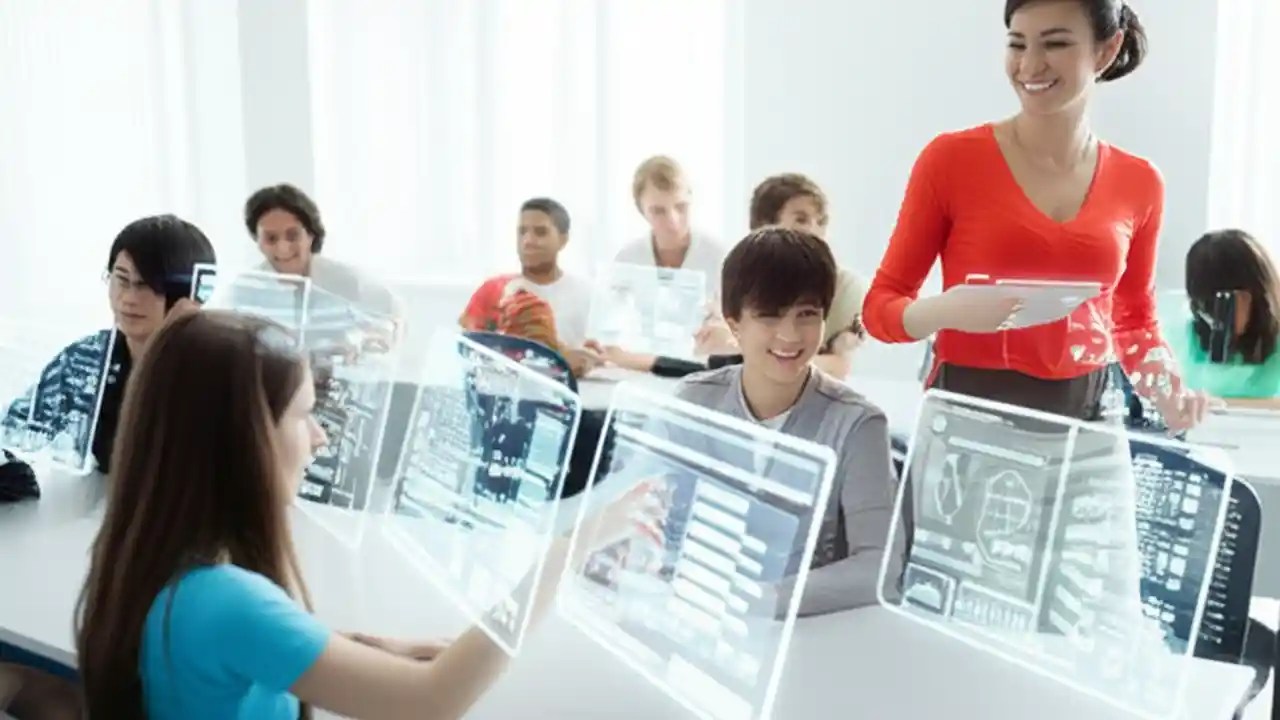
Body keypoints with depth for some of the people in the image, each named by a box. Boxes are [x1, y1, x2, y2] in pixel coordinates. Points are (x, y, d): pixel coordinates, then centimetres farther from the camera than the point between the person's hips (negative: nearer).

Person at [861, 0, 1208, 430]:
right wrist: (946, 311, -24)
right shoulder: (951, 158, -7)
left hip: (1086, 415, 3)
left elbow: (1135, 320, 16)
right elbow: (880, 305, -3)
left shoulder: (1139, 182, 4)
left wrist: (1168, 391, -3)